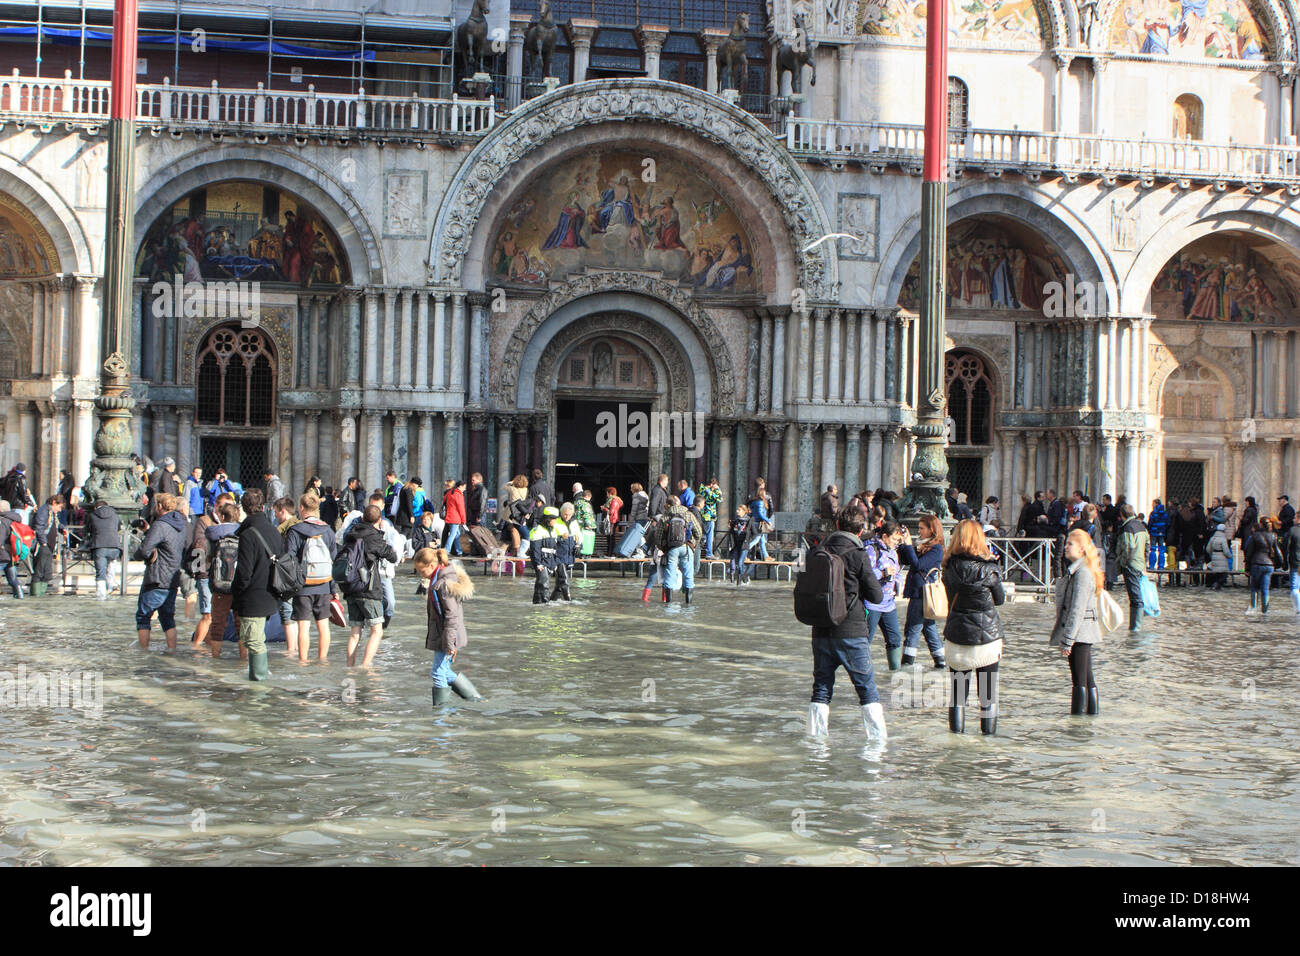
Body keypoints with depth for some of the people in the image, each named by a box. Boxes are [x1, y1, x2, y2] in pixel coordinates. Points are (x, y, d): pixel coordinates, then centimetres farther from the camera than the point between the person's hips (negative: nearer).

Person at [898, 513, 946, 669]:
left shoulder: (936, 549, -13)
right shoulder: (922, 545, 13)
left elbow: (918, 565, -21)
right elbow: (905, 561, 17)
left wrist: (909, 546, -19)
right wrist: (903, 545, 5)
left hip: (923, 596, -9)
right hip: (918, 593, 9)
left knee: (913, 628, -4)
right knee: (929, 627, 13)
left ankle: (908, 661, 0)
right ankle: (940, 661, 19)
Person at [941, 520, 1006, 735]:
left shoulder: (950, 568, -5)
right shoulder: (988, 569, -11)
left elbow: (952, 599, 5)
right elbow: (1000, 599, 2)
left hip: (956, 636, 2)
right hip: (987, 636, -2)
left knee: (958, 688, 13)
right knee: (987, 689, 10)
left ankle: (956, 726, 13)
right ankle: (988, 727, 13)